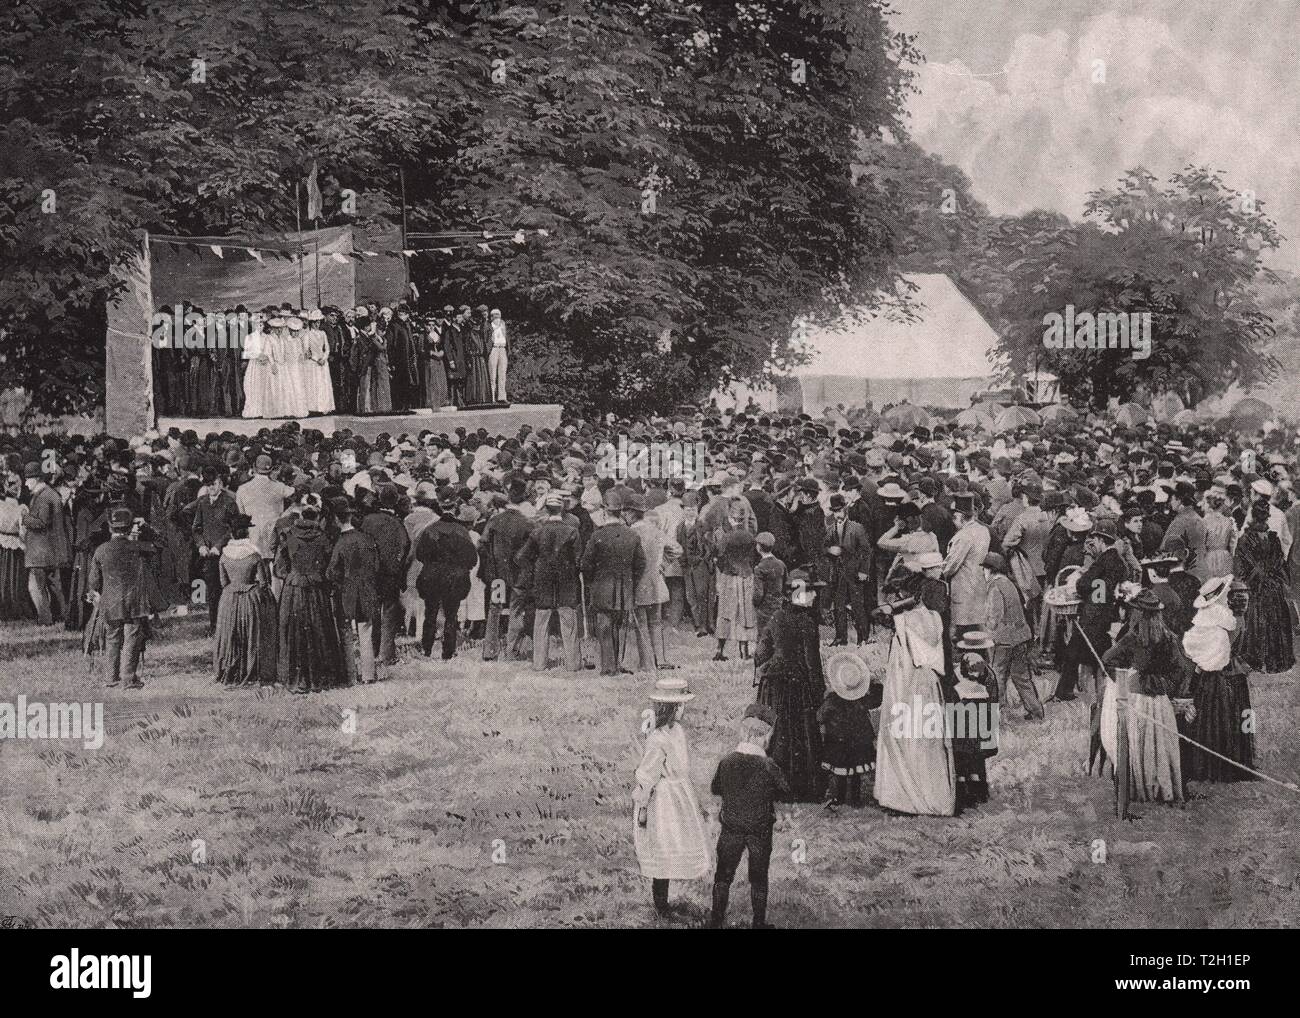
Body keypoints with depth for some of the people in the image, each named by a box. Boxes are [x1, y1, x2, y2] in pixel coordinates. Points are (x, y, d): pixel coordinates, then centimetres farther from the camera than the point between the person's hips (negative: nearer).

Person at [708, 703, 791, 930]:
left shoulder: (726, 762, -14)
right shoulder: (769, 768, -22)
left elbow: (714, 789, 1)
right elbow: (785, 795, -9)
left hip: (731, 829, 2)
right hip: (761, 831, -2)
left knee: (723, 876, 18)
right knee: (758, 879, 15)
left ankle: (717, 919, 27)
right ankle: (759, 922, 24)